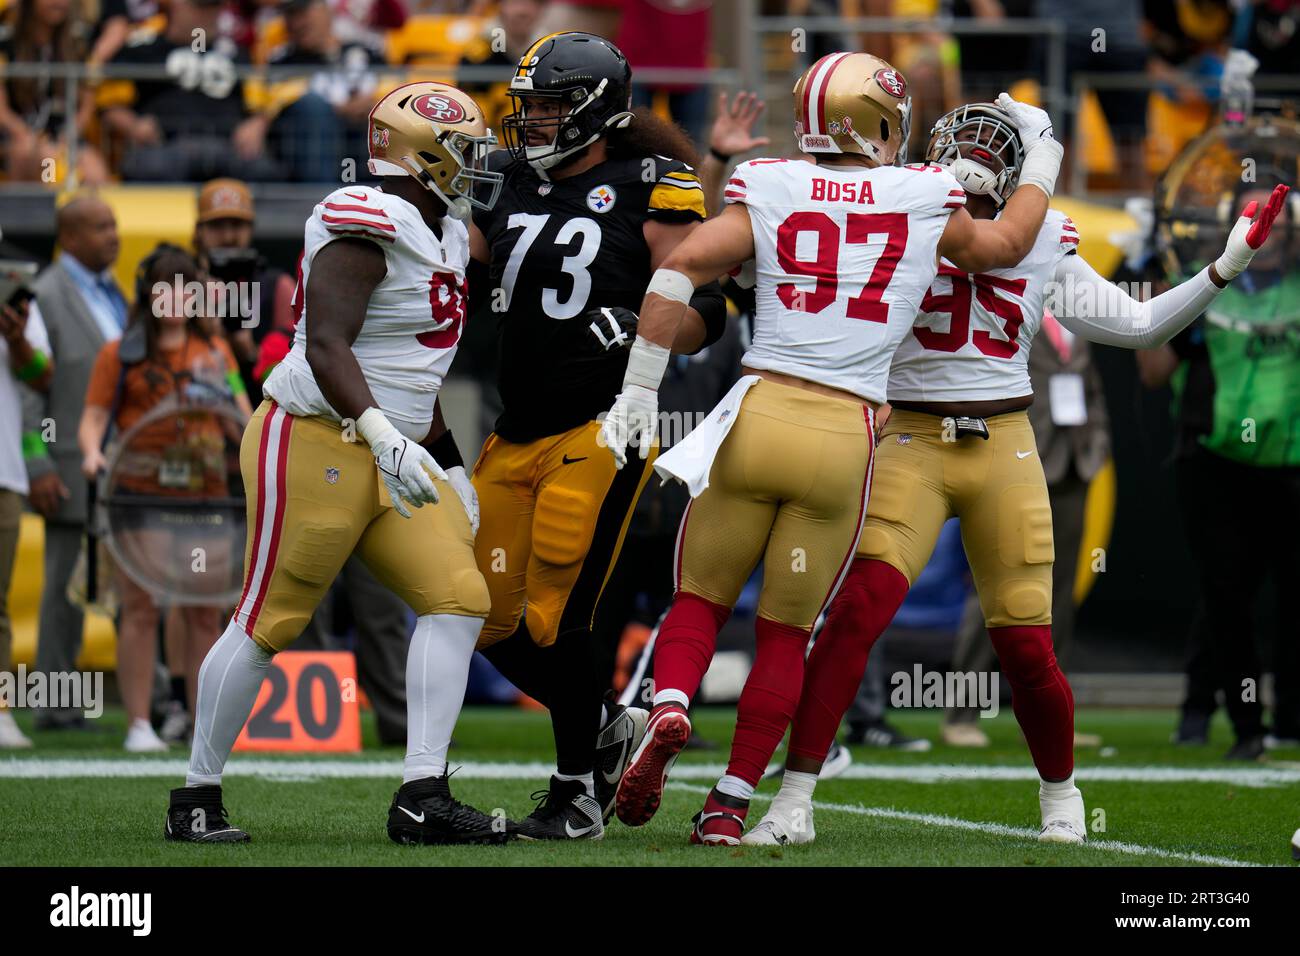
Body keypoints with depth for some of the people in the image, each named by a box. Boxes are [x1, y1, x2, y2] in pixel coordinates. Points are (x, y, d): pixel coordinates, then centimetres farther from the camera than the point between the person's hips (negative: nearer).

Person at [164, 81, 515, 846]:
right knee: (270, 621, -2)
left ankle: (423, 797, -6)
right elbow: (326, 346, -26)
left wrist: (450, 468, 25)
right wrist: (386, 437, -37)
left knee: (459, 599, -4)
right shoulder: (367, 229, -15)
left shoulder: (444, 236, 16)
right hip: (314, 445, -9)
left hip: (388, 458, 9)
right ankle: (197, 797, 11)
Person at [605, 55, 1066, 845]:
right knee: (787, 631, 12)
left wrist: (640, 391, -1)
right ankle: (732, 801, 10)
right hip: (846, 434, 0)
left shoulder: (770, 193, 3)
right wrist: (1040, 164, 40)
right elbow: (1008, 245, 23)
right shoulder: (928, 202, 4)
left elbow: (677, 271, -6)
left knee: (702, 598, 14)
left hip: (758, 416, 0)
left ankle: (669, 713, -14)